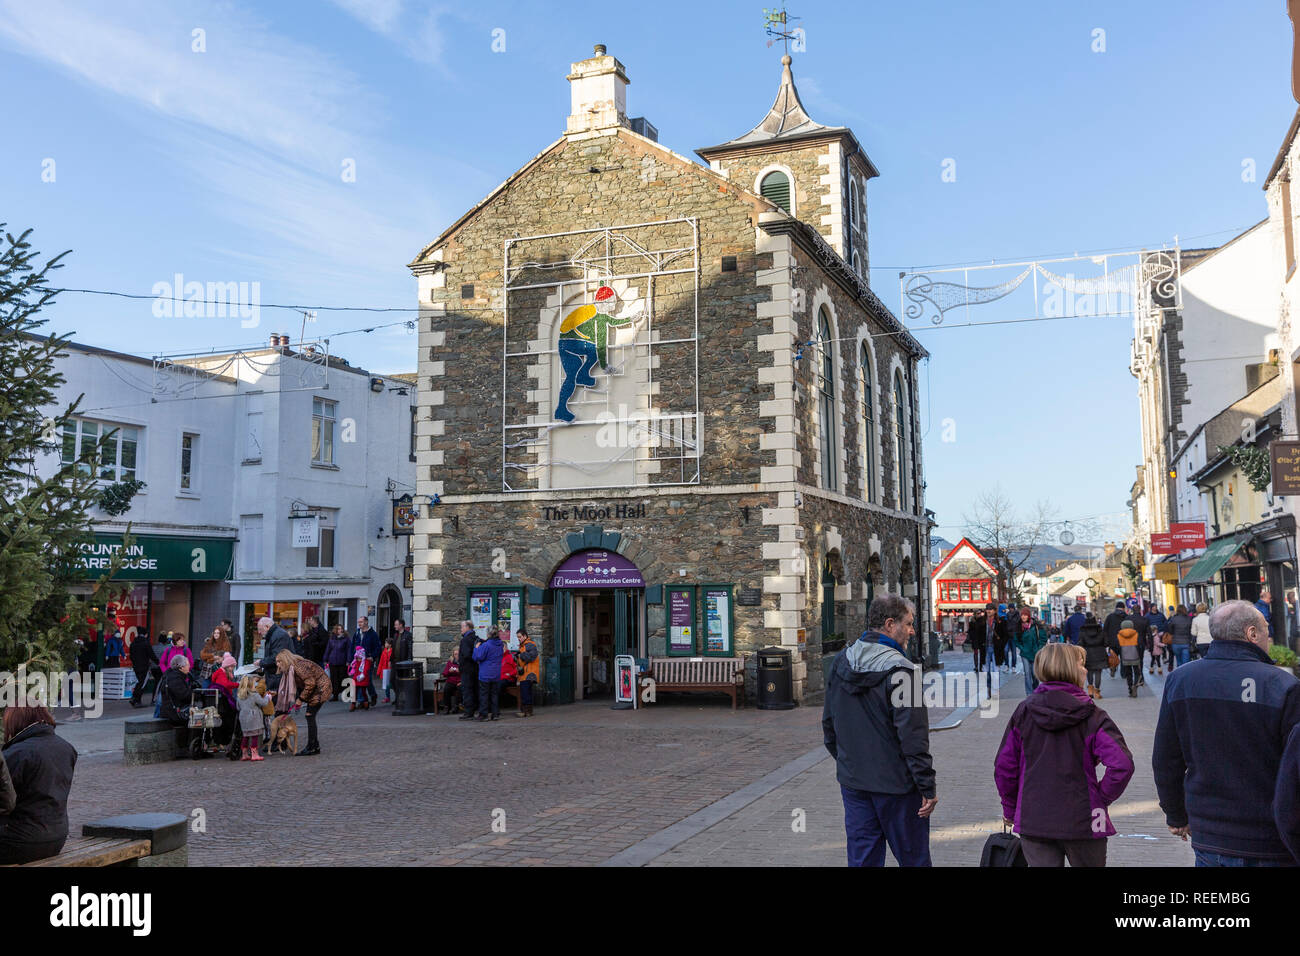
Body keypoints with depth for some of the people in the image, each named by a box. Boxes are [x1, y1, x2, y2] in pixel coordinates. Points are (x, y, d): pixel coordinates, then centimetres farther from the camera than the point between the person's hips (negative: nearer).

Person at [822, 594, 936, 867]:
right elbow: (913, 736, -19)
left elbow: (829, 722, 14)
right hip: (895, 783, -6)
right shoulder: (899, 670, -18)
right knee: (913, 858, 9)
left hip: (852, 780, 6)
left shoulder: (840, 663, 5)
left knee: (862, 857, 12)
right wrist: (928, 788, -13)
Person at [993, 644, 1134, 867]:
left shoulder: (1024, 712, 0)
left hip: (1032, 821, 2)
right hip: (1082, 822, -2)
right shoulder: (1091, 716, -9)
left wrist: (1010, 810, 15)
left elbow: (1004, 766, 3)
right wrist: (1102, 798, -3)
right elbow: (1122, 765, -19)